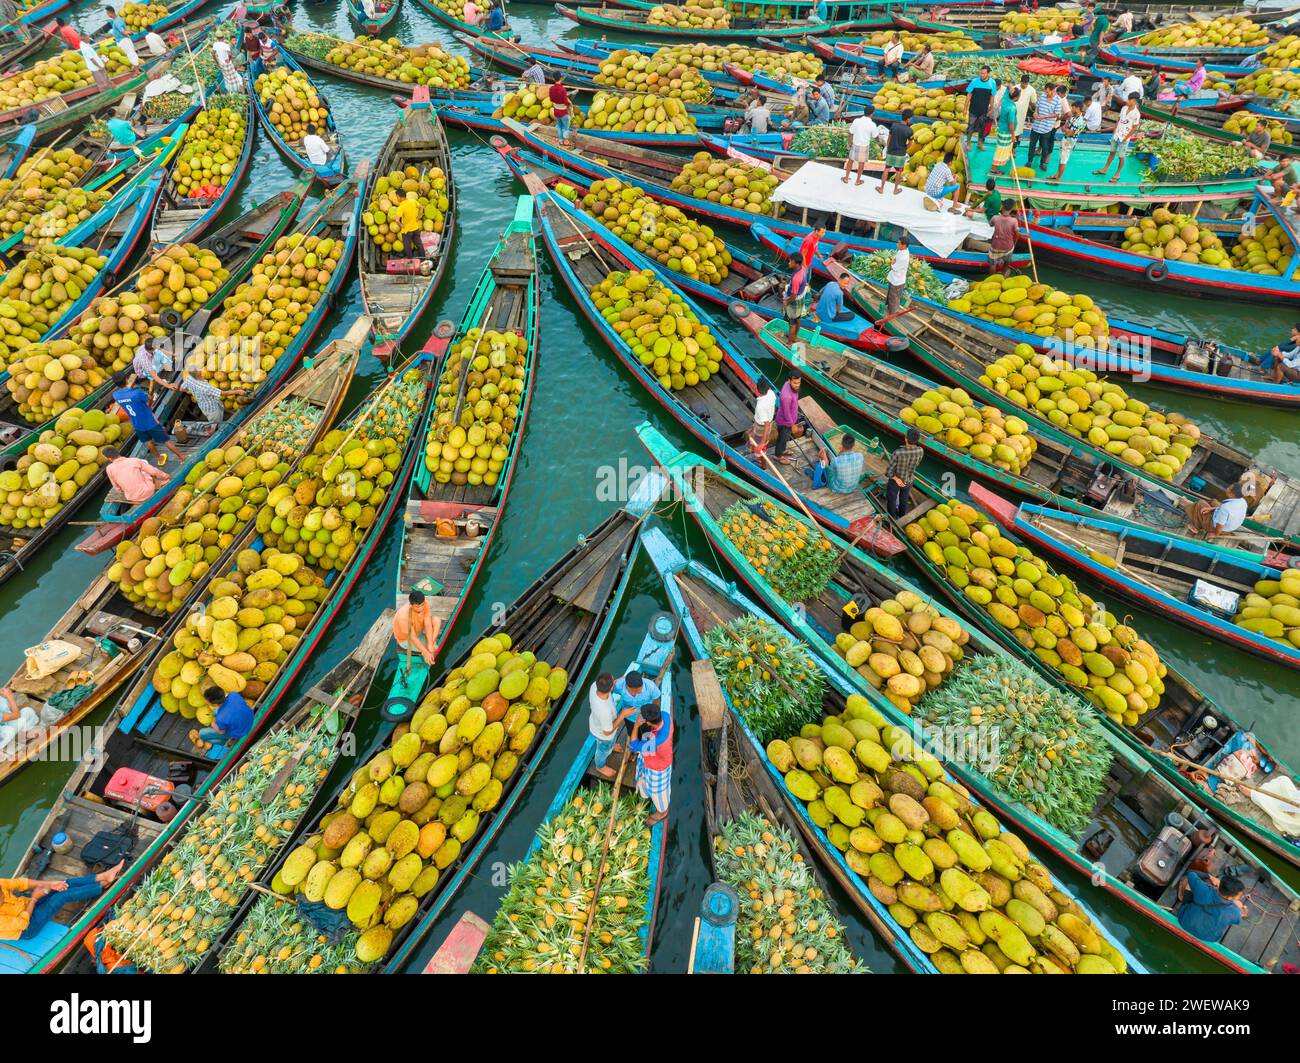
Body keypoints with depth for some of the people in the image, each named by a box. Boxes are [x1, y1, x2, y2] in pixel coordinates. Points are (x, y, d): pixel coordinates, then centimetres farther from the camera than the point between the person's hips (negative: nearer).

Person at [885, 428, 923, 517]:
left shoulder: (897, 453, -38)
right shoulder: (920, 451, -26)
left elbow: (888, 471, -30)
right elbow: (915, 466, -6)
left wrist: (896, 479, -17)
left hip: (894, 480, -4)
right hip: (908, 480, 4)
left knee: (891, 500, 22)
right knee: (904, 499, 30)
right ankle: (902, 517, 53)